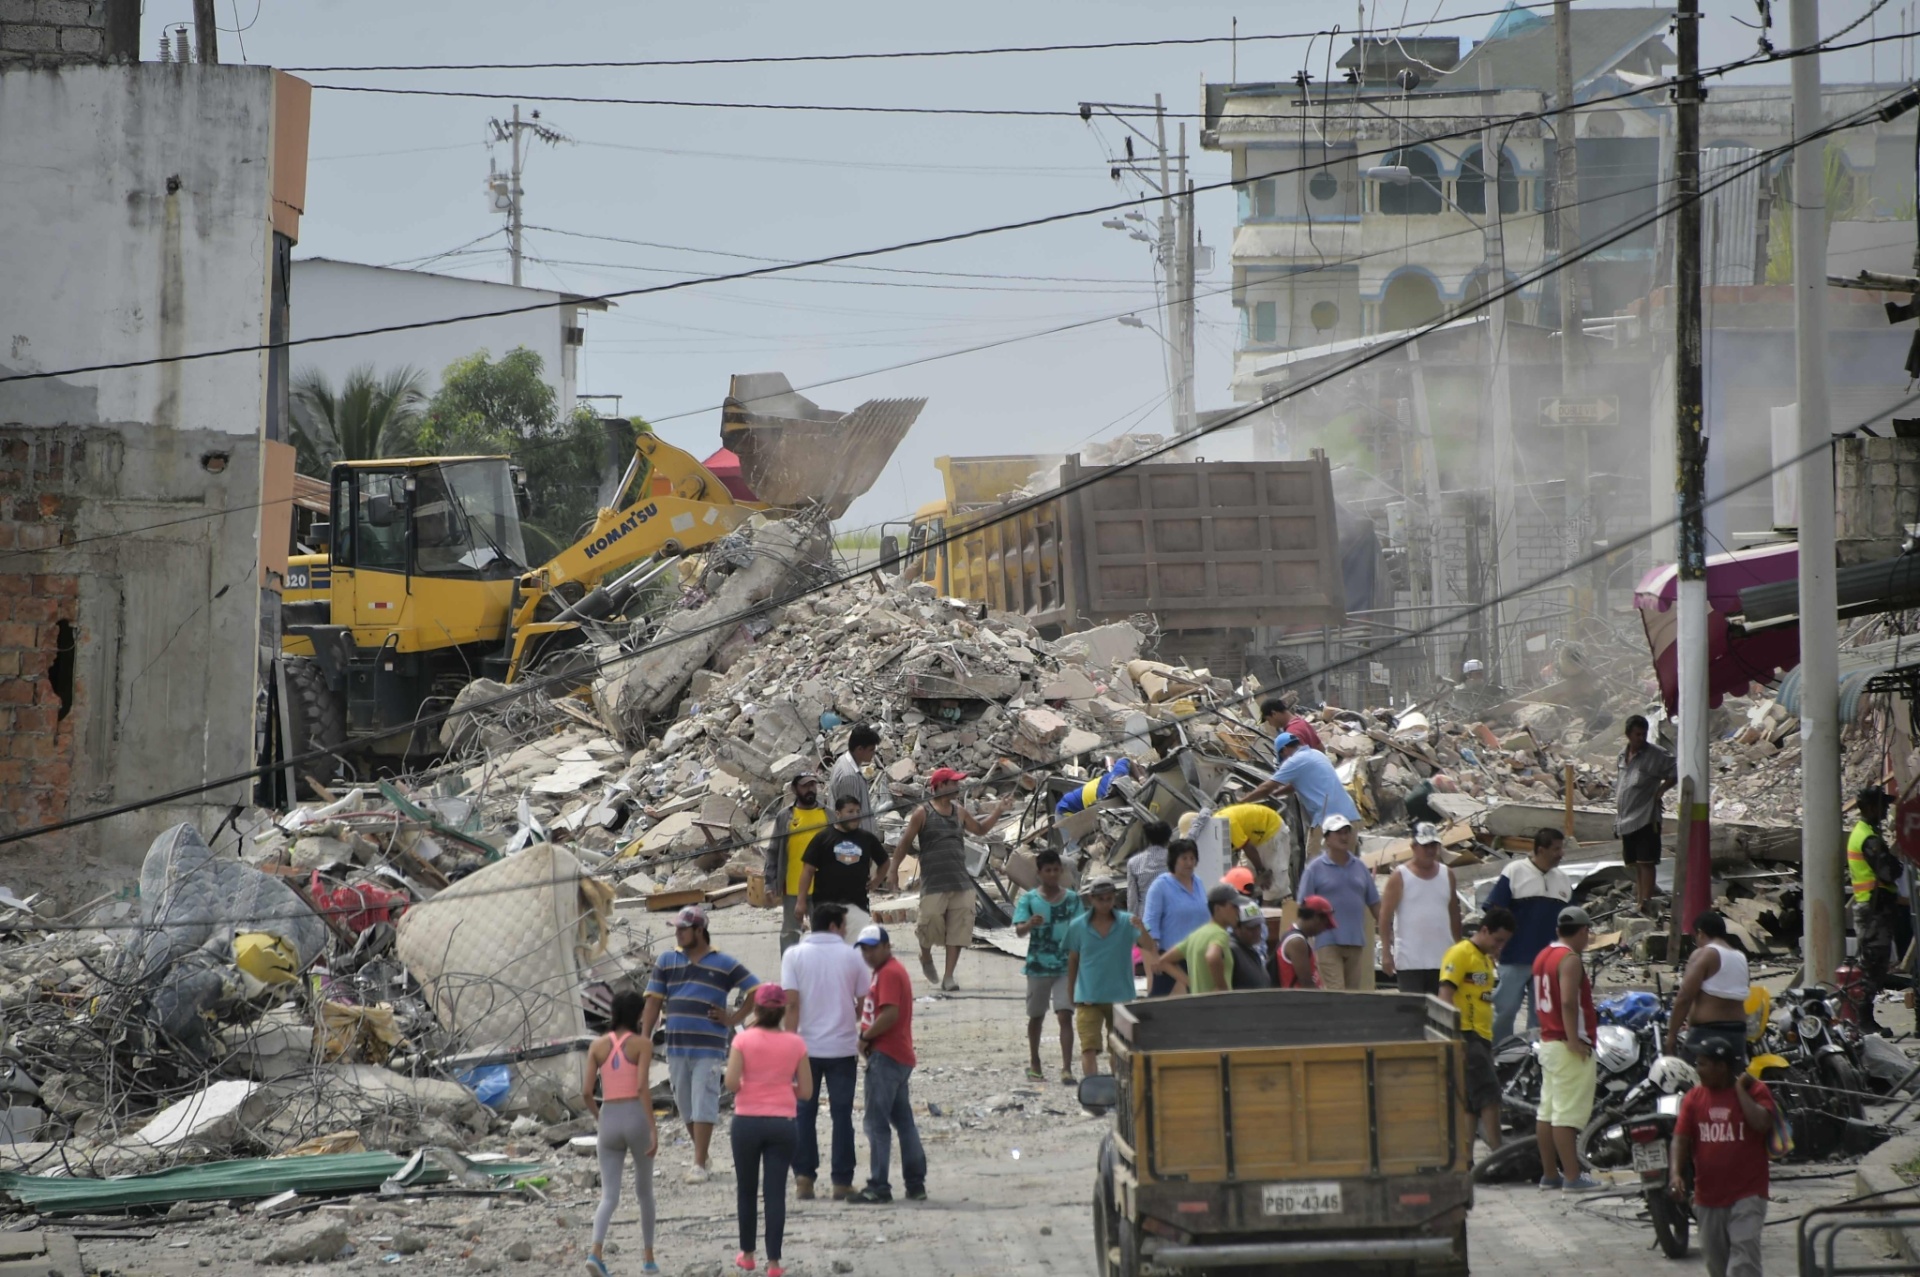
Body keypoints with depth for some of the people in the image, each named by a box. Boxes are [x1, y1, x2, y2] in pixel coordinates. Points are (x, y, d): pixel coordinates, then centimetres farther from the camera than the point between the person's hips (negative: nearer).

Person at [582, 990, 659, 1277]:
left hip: (609, 1121, 2)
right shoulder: (642, 1044, -4)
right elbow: (642, 1087, -16)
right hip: (636, 1119, -2)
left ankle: (595, 1251, -25)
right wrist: (653, 1129, -16)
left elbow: (586, 1092, 2)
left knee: (609, 1196, 0)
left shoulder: (598, 1045, 6)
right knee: (644, 1190, 18)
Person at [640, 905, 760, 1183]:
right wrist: (644, 1039, -1)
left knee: (703, 1105, -9)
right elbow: (654, 1001, 7)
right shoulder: (667, 962, 10)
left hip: (709, 1048, -4)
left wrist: (734, 1018, -3)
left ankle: (699, 1165, -11)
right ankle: (702, 1158, 21)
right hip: (676, 1047, 4)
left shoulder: (725, 965, 0)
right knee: (686, 1106, 9)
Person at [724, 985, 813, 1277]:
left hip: (747, 1121, -1)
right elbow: (806, 1091, -1)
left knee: (746, 1190, 14)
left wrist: (746, 1086, 7)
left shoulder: (743, 1040, -7)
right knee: (776, 1192, 3)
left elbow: (731, 1084, -14)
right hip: (782, 1123, 1)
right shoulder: (795, 1044, -3)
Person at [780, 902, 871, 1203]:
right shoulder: (852, 956, -1)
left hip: (805, 1046, 0)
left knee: (804, 1113, 9)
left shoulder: (794, 955, -3)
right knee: (841, 1114, 6)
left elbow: (791, 1002, -9)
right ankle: (841, 1181, 6)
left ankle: (804, 1178, 4)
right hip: (843, 1047, 0)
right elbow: (864, 1003, 1)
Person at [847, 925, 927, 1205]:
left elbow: (890, 1014, -24)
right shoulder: (892, 970, 19)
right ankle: (916, 1184, 15)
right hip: (901, 1057, 10)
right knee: (903, 1121, 13)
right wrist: (868, 1037, 6)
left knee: (877, 1124, -8)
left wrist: (865, 1038, -13)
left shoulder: (889, 973, -13)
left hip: (885, 1056, -10)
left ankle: (878, 1188, -9)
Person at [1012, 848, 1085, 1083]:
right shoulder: (1029, 899, -1)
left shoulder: (1072, 899, 3)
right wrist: (1030, 924, -33)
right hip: (1038, 966, 0)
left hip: (1065, 967, 0)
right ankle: (1034, 1064, 30)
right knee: (1036, 1017, 13)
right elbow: (1019, 929, -11)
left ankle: (1067, 1068, -15)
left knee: (1065, 1015, -11)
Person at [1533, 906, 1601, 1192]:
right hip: (1569, 1047, -10)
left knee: (1548, 1112, 10)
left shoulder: (1544, 956, 15)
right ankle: (1573, 1177, -10)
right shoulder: (1570, 959, -14)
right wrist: (1574, 1040, -24)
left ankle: (1550, 1174, 15)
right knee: (1568, 1114, -9)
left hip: (1547, 1042, 10)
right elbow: (1568, 1002, -24)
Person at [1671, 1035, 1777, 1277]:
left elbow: (1762, 1123, -23)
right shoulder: (1694, 1097, 5)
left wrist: (1740, 1090, -15)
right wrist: (1675, 1173, -16)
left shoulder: (1754, 1089, -6)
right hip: (1708, 1196, 5)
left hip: (1747, 1195, -5)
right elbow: (1681, 1138, 0)